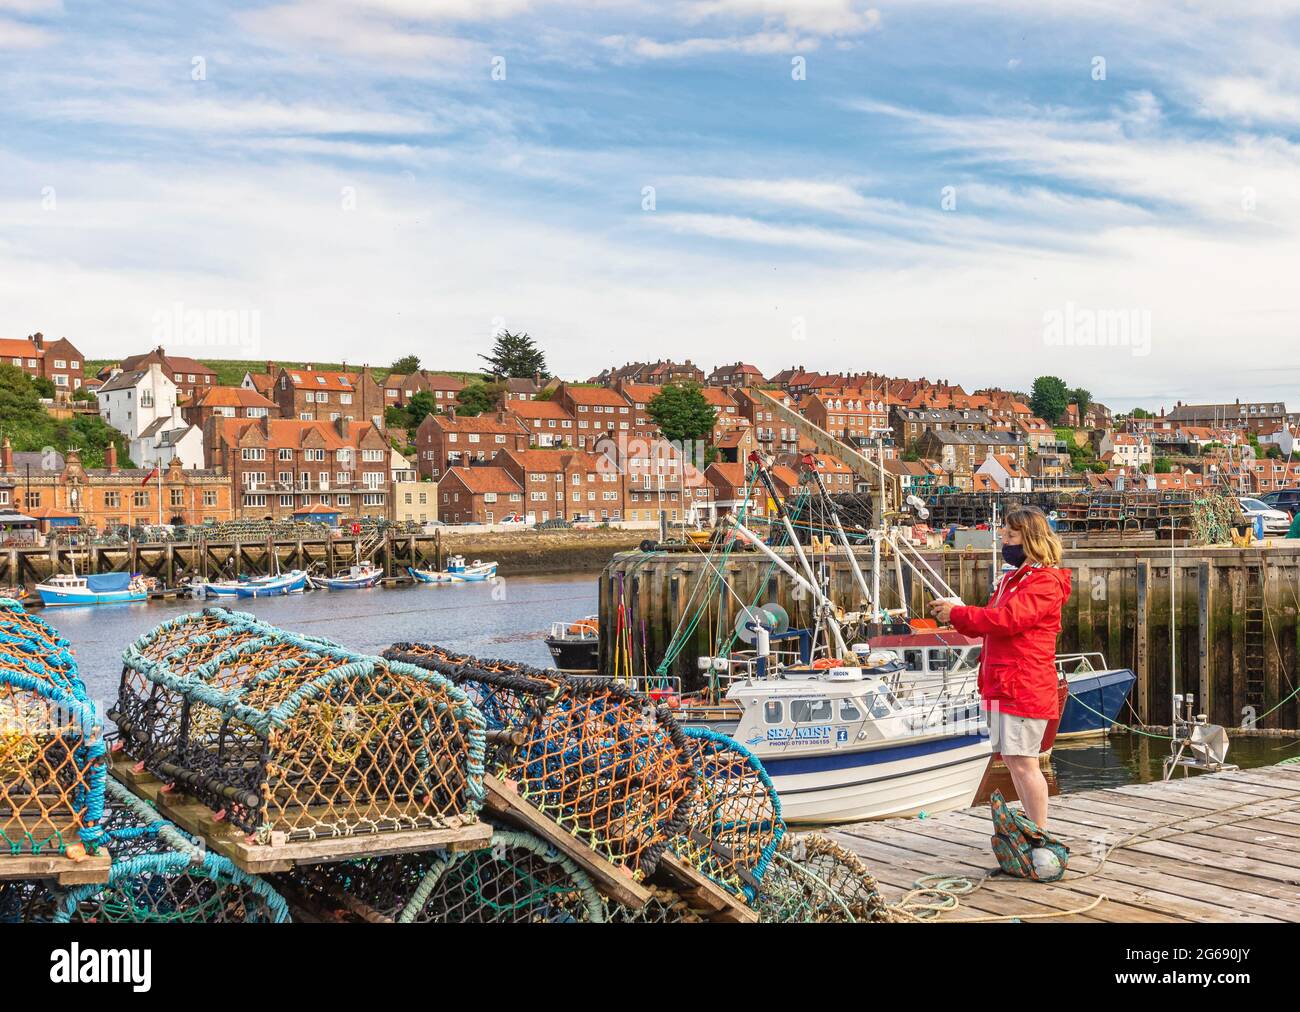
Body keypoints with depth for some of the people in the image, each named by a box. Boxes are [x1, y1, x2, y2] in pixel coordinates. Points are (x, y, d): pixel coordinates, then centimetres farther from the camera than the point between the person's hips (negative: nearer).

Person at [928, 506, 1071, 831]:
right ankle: (1034, 829, 25)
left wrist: (957, 614, -15)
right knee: (1012, 760, 15)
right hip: (1002, 683, 10)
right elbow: (991, 623, 17)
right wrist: (956, 614, -1)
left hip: (1024, 687, -10)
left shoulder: (1045, 581, -12)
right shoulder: (1013, 576, 20)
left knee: (1023, 762, -7)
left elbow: (1007, 619, -23)